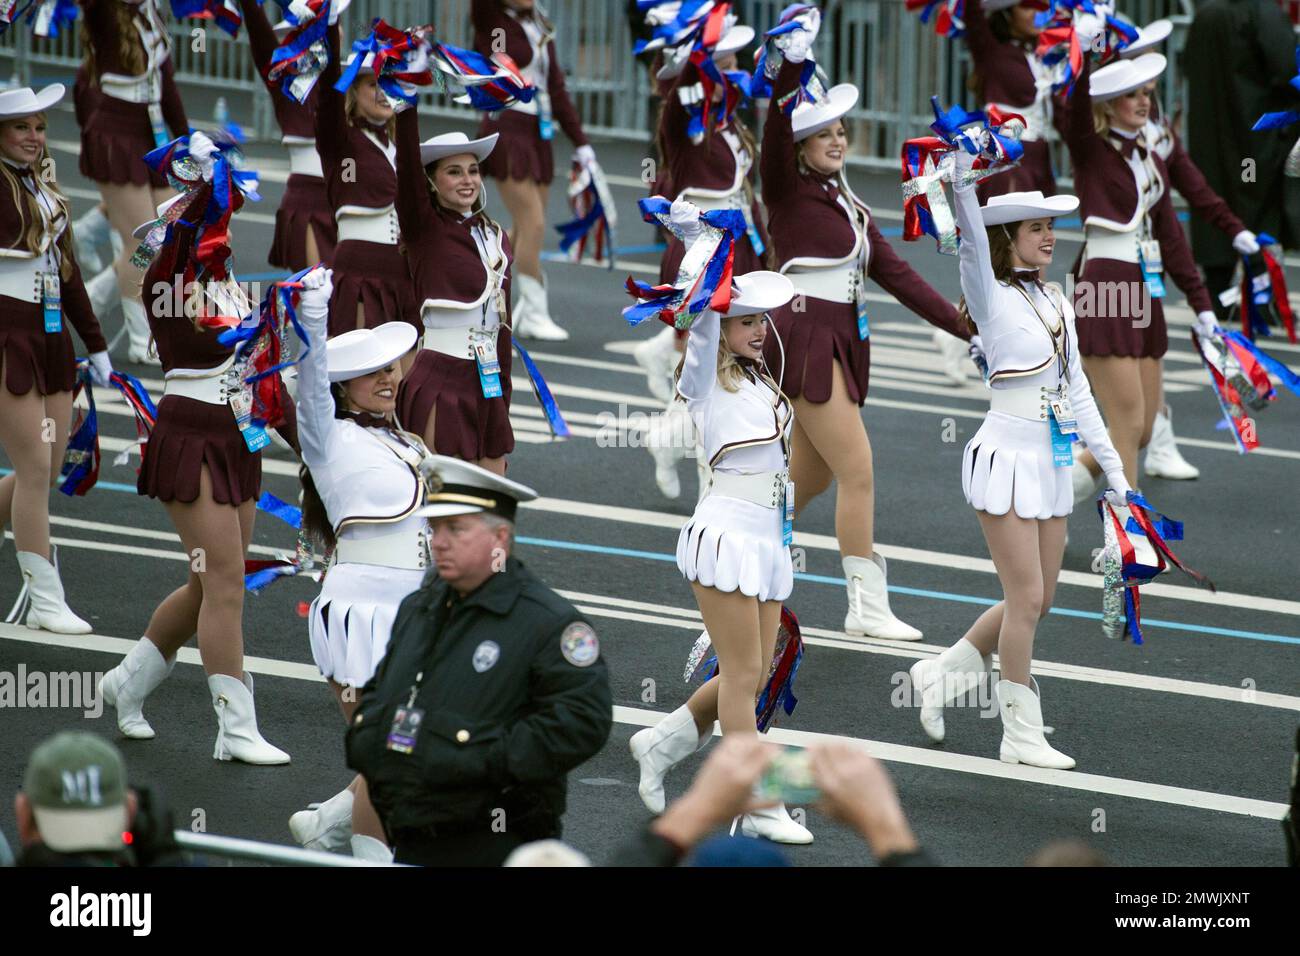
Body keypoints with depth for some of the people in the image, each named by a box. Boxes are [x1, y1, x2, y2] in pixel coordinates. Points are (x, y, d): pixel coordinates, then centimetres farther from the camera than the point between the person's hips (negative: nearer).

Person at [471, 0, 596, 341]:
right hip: (506, 130, -7)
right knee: (533, 223, -11)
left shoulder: (543, 32, 13)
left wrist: (581, 143, 11)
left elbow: (556, 91, 15)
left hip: (538, 133, 7)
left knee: (525, 229, 9)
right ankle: (535, 313, -3)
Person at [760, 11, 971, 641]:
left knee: (811, 474, 13)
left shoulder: (850, 207, 16)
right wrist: (792, 64, -38)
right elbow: (776, 133, -23)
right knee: (858, 468, -11)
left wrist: (965, 328, 9)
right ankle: (866, 608, -8)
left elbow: (898, 276, 15)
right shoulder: (787, 191, -4)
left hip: (844, 345, 8)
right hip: (803, 338, -8)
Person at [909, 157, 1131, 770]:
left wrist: (1112, 467, 17)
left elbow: (1077, 390, 17)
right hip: (1006, 457, -7)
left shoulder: (1057, 304, 12)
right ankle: (1022, 736, 2)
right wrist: (961, 179, -42)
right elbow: (973, 243, -26)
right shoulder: (993, 298, -7)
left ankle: (942, 673, 27)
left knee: (1038, 601, 10)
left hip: (1052, 462, 7)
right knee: (1027, 597, -6)